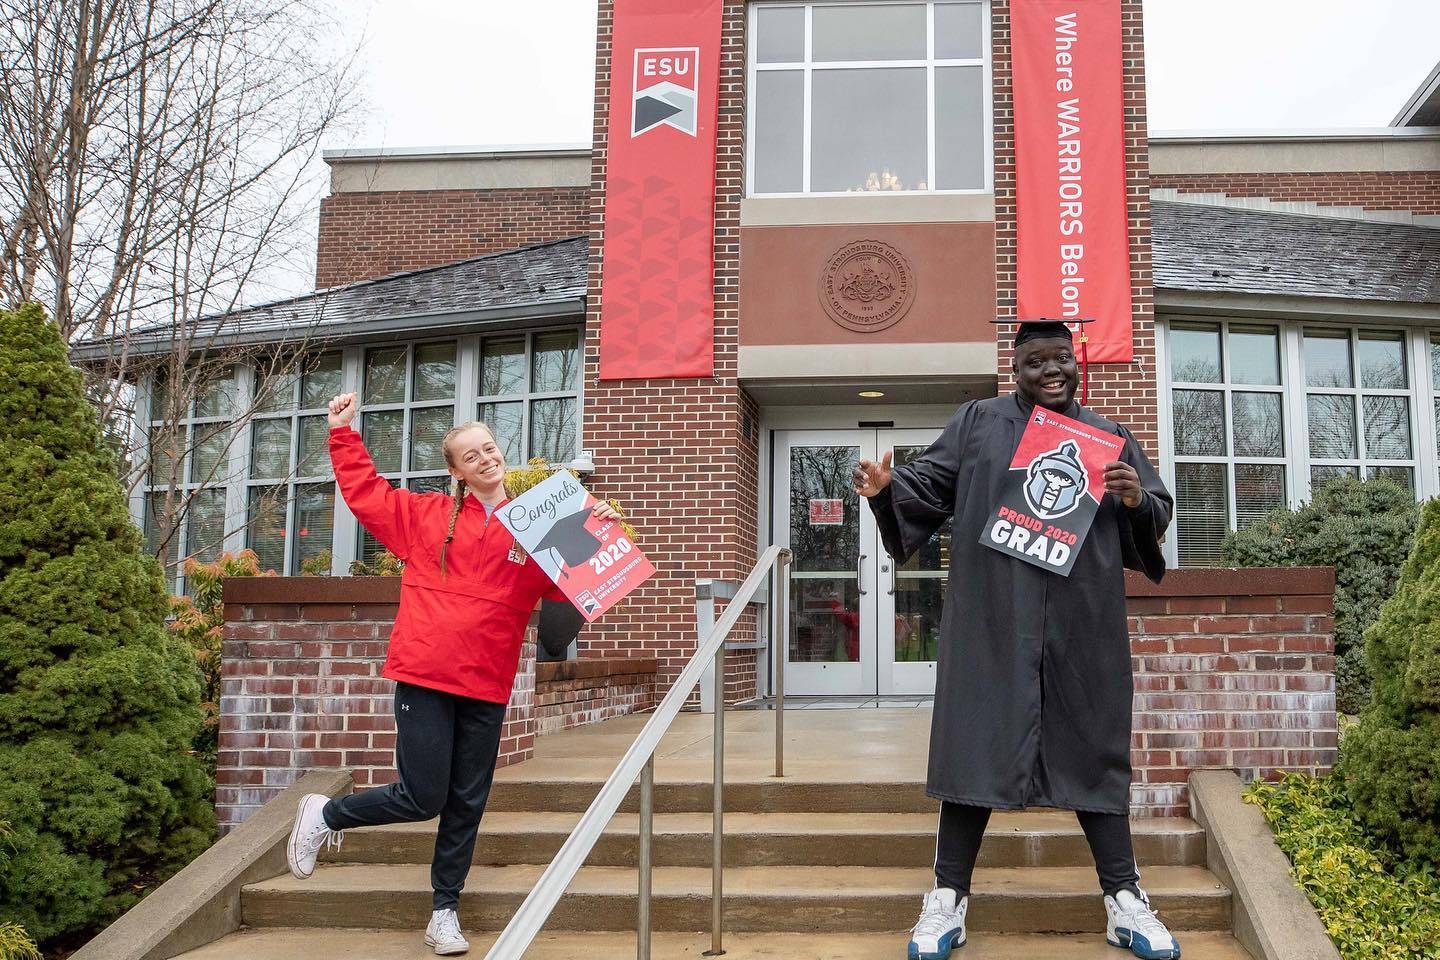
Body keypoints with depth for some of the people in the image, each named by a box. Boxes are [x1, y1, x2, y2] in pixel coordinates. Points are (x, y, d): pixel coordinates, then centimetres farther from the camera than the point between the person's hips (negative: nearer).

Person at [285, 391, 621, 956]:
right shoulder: (426, 516, 6)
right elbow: (364, 492, 13)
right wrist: (343, 433, 14)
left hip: (486, 687, 2)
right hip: (425, 676, -2)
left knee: (466, 805, 10)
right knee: (421, 798, -2)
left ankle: (445, 911, 26)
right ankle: (324, 815, 26)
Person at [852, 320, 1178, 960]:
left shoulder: (1109, 438, 14)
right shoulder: (978, 422, 9)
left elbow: (1158, 517, 14)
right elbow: (930, 484, 5)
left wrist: (1138, 501, -8)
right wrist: (887, 487, -15)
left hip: (1081, 620, 2)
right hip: (993, 619, -1)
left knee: (1090, 749, 6)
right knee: (976, 742, -1)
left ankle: (1123, 898, 16)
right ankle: (948, 900, 8)